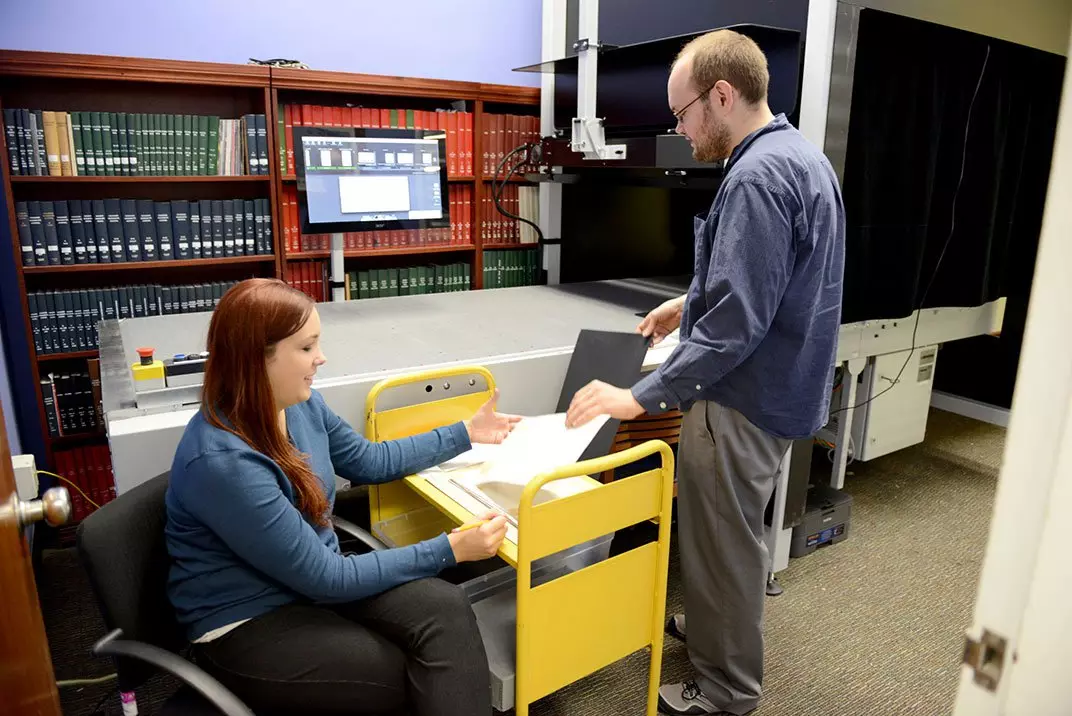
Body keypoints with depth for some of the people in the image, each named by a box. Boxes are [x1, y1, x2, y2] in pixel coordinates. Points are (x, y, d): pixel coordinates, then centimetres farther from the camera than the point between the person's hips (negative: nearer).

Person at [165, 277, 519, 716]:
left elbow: (369, 461, 12)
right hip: (247, 625, -6)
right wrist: (450, 549, -24)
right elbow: (325, 577, -24)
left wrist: (465, 434, 13)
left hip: (310, 578, 7)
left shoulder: (300, 403, -5)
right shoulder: (222, 462, -30)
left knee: (447, 611, -18)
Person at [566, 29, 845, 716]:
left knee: (722, 542, 8)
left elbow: (735, 324, -29)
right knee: (731, 531, 26)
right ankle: (716, 625, 47)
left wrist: (641, 396, -25)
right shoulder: (801, 156, 9)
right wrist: (693, 302, 19)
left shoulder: (757, 177, -24)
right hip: (780, 385, 10)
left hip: (745, 400, -10)